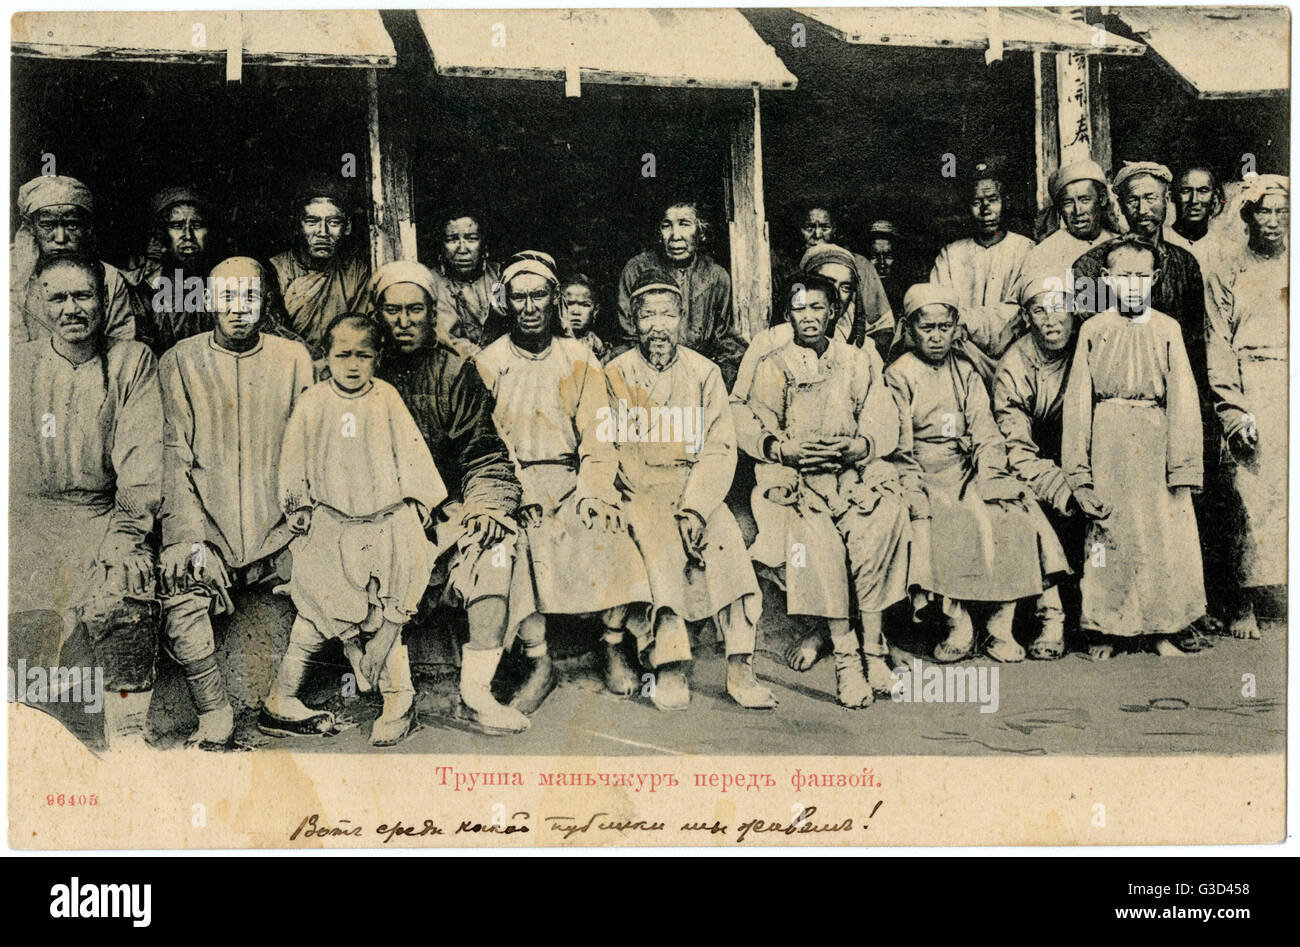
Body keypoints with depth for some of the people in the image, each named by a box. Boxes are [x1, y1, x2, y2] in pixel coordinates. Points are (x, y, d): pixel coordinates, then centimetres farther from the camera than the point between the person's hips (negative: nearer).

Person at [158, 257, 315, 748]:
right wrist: (186, 532, -10)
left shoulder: (293, 359, 9)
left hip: (272, 521, 1)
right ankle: (215, 715, -7)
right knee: (183, 606, -21)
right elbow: (176, 454, 0)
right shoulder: (181, 361, 6)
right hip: (204, 517, -1)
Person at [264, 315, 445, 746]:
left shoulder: (387, 399, 4)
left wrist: (418, 500, 7)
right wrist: (299, 508, 5)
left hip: (388, 523, 0)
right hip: (331, 527, 0)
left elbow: (411, 451, 9)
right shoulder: (312, 403, 3)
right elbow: (295, 461, 8)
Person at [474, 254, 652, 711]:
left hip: (574, 480, 1)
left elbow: (597, 434, 3)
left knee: (614, 543, -22)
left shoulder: (579, 359, 9)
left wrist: (594, 491, -12)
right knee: (523, 552, -27)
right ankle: (540, 667, -12)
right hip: (516, 481, -1)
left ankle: (612, 650, 1)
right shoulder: (488, 364, 6)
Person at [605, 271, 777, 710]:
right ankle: (669, 666, -33)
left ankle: (740, 666, -27)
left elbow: (720, 451, 2)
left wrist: (694, 509, -16)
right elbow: (611, 455, -3)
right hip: (637, 493, -1)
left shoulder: (704, 373, 10)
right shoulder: (616, 376, 5)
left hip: (695, 491, 2)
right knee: (655, 539, -31)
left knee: (725, 535, -26)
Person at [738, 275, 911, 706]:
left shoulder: (860, 362, 16)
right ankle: (845, 652, -29)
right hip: (791, 478, -1)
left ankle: (871, 643, -24)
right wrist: (790, 450, -17)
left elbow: (884, 429, 5)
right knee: (816, 535, -33)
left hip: (854, 473, 1)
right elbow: (752, 431, 3)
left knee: (882, 519, -31)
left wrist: (854, 447, -17)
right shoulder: (772, 367, 14)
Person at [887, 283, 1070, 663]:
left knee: (1014, 518, -21)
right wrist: (918, 501, -19)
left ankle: (1001, 625, -15)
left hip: (967, 472, 4)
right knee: (951, 528, -32)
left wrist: (989, 484, -12)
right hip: (923, 478, -4)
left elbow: (986, 436, 7)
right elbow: (900, 450, -6)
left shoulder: (966, 372, 15)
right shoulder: (898, 377, 1)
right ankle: (959, 626, -21)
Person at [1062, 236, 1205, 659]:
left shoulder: (1167, 330, 3)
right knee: (1108, 537, 4)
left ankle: (1162, 632, 18)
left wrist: (1183, 470, -6)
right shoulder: (1093, 331, 2)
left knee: (1165, 537, 4)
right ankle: (1107, 632, 17)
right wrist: (1079, 472, -4)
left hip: (1155, 448, 1)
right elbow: (1077, 402, 1)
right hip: (1108, 452, 0)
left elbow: (1183, 402, 1)